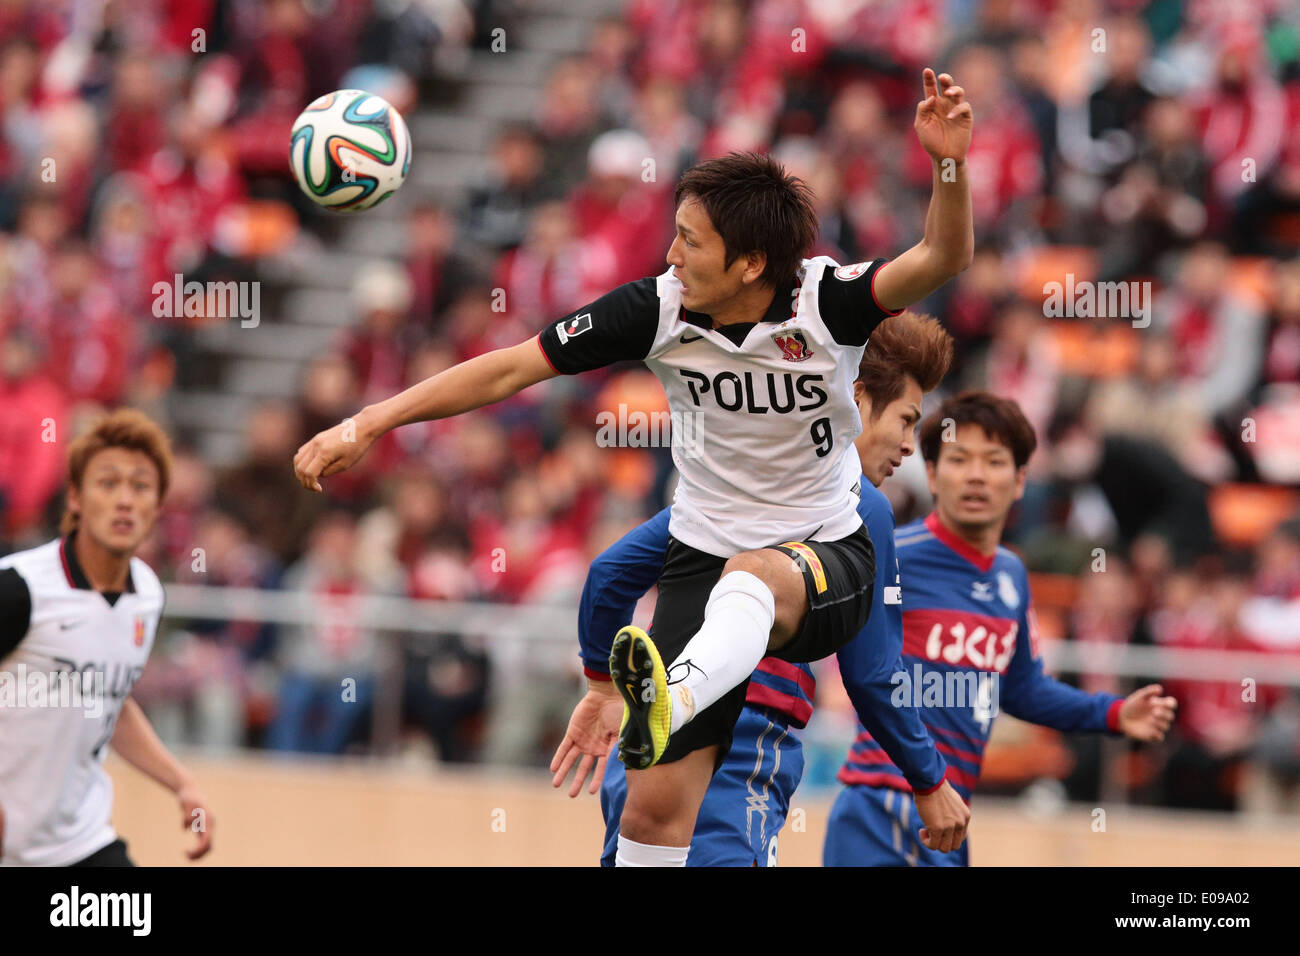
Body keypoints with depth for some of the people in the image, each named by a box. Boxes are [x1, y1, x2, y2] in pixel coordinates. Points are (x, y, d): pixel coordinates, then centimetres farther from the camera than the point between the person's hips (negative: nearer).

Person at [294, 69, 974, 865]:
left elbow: (941, 261, -34)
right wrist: (368, 424, -8)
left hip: (827, 562, -4)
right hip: (703, 554, 4)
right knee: (657, 804, -8)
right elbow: (511, 368, -6)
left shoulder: (826, 301, -17)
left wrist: (950, 162, -53)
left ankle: (670, 702, -72)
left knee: (754, 575, -42)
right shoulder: (659, 309, -10)